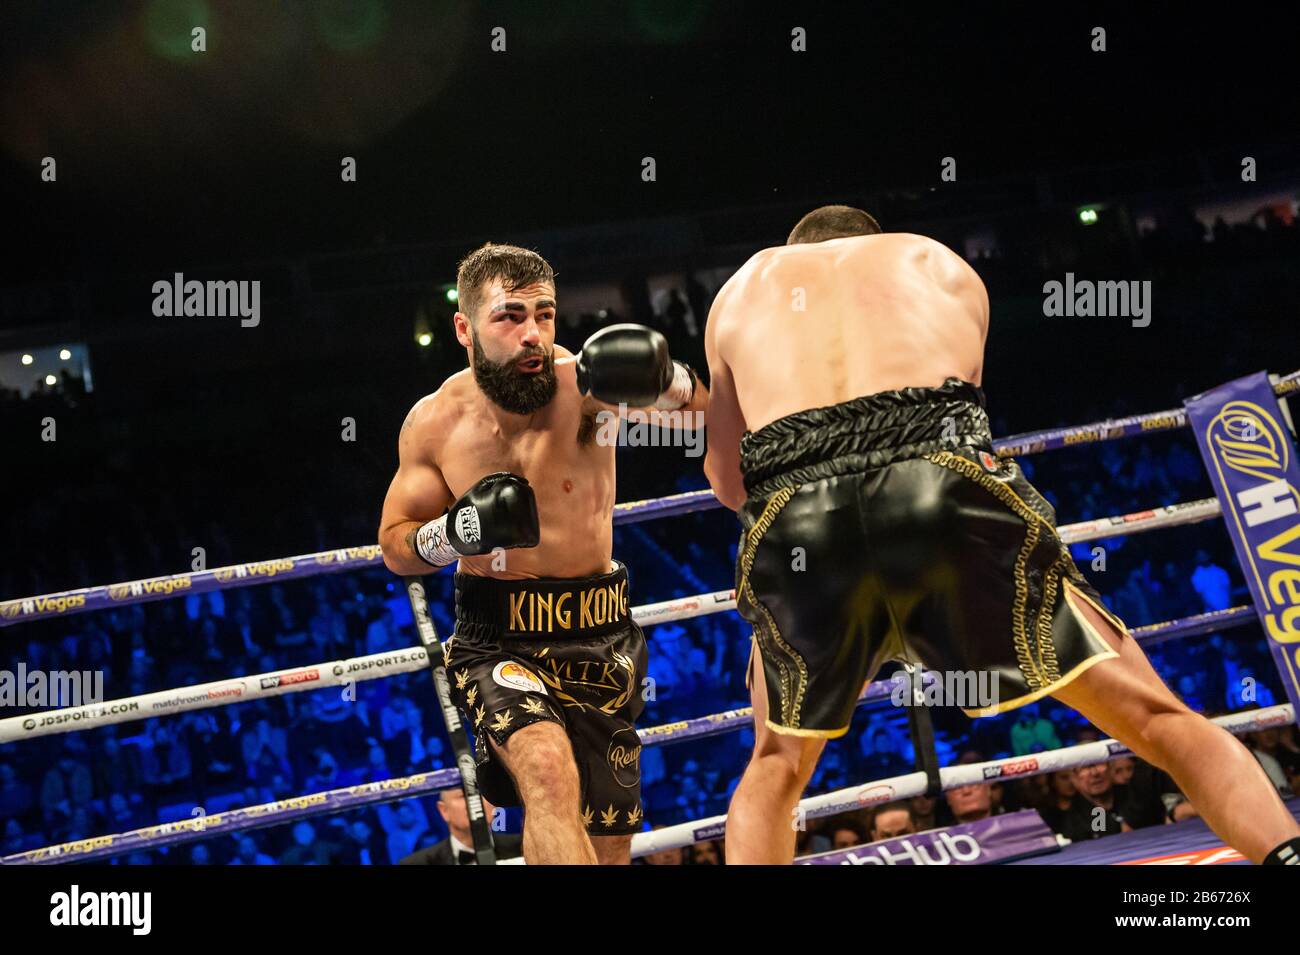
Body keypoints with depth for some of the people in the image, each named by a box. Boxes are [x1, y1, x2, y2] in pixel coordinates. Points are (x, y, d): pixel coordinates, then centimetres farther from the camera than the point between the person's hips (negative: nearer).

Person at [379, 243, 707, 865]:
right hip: (497, 640, -2)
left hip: (598, 636, 2)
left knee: (609, 846, 12)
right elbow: (395, 549, 5)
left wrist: (664, 378, -47)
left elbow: (702, 410, -25)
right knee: (550, 770, -34)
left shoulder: (582, 384, -12)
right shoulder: (435, 422, -6)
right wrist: (452, 534, -16)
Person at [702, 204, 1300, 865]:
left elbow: (726, 480, 30)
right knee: (1157, 719, 6)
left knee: (776, 765, 24)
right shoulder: (941, 265, 31)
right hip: (947, 487, -1)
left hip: (793, 524, 1)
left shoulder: (741, 289, 31)